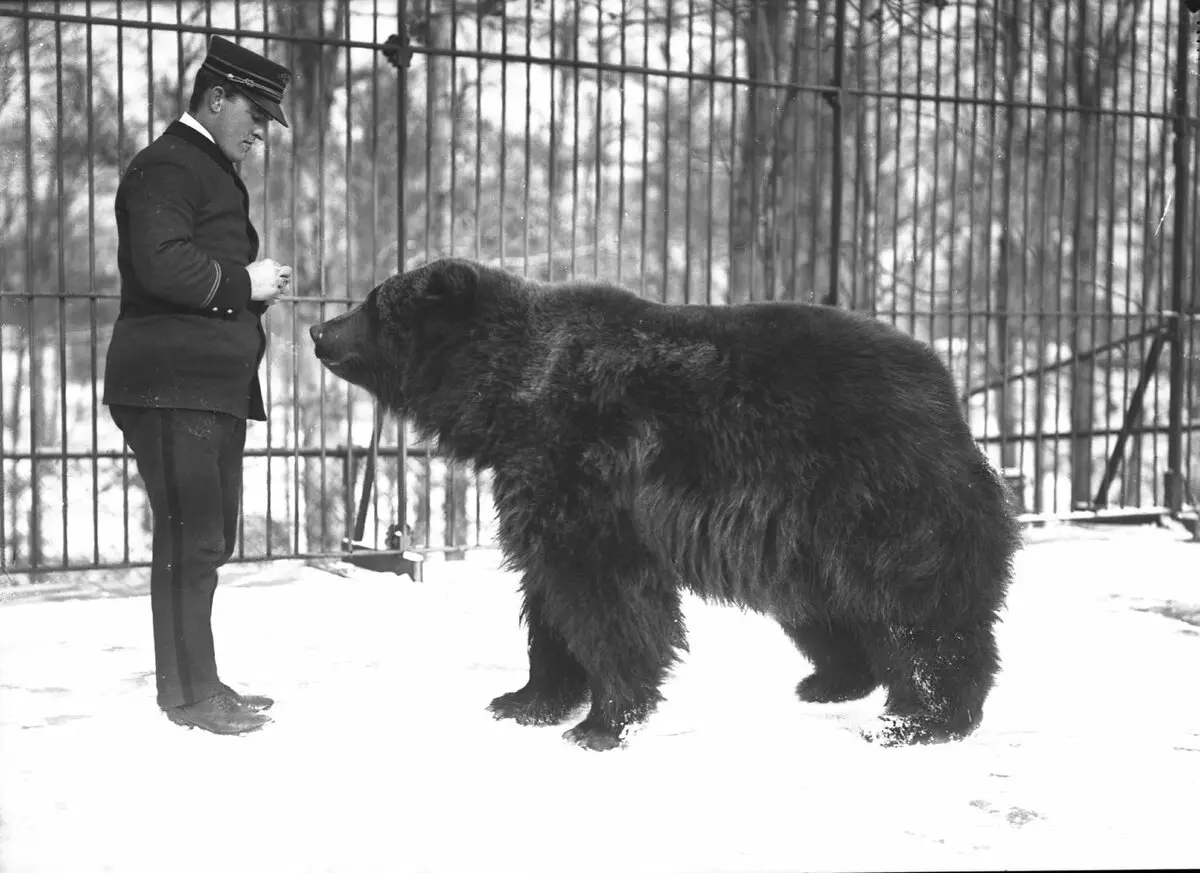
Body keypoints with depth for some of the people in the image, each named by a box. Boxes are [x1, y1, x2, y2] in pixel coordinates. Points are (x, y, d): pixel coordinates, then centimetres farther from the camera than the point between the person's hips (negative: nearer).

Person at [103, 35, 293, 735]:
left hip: (216, 384, 10)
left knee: (208, 540, 12)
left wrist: (258, 285, 12)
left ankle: (199, 683, 19)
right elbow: (162, 264, -23)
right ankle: (189, 693, -3)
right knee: (191, 539, -9)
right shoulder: (168, 166, -9)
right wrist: (245, 282, -12)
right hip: (175, 384, -10)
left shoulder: (213, 171, 24)